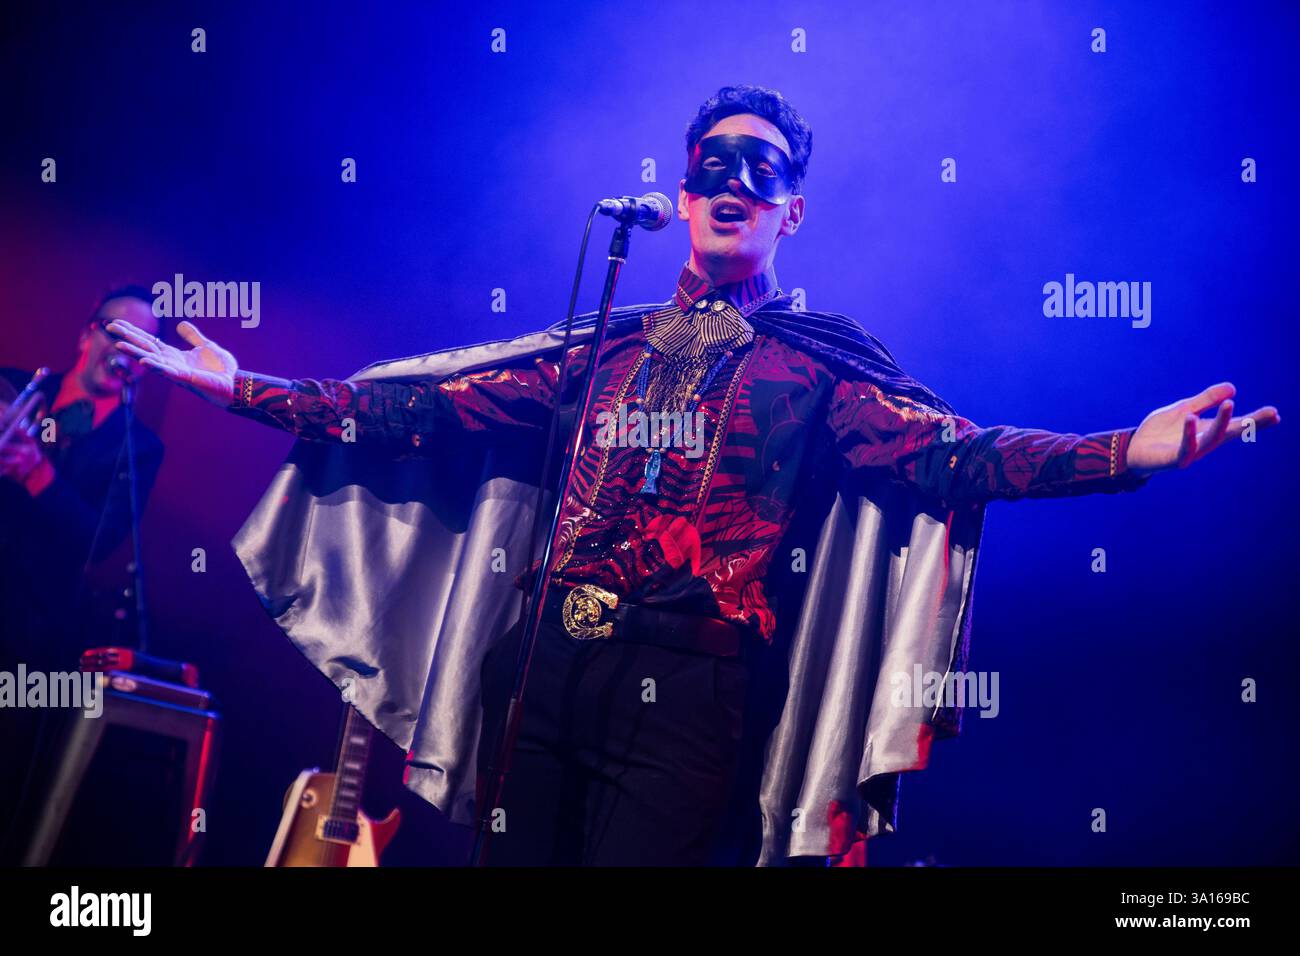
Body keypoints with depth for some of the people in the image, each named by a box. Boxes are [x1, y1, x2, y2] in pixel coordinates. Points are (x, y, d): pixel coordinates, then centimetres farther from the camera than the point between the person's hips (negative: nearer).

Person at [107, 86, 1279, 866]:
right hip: (539, 662, 4)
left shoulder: (820, 360, 4)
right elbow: (426, 406, 14)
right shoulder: (607, 343, 14)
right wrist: (247, 387, 11)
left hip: (682, 689, -4)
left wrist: (1125, 451, -28)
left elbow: (946, 451, -11)